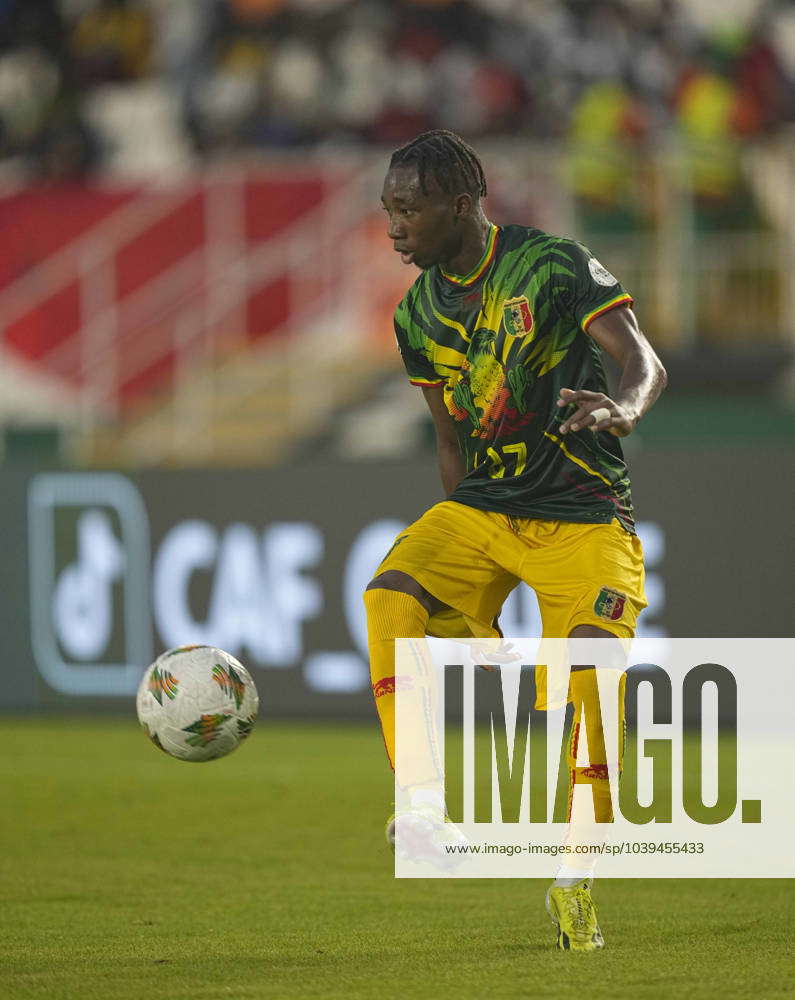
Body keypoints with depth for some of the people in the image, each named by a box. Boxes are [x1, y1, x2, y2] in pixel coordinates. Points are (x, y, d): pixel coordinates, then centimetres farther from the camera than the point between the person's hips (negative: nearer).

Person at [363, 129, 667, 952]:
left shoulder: (554, 267, -11)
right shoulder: (418, 314, 7)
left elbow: (645, 365, -20)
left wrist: (619, 410, -43)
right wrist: (458, 554, 16)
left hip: (582, 517, -5)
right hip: (480, 509, 5)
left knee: (589, 687, -17)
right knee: (391, 598, -25)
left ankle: (574, 881, 0)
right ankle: (419, 804, -23)